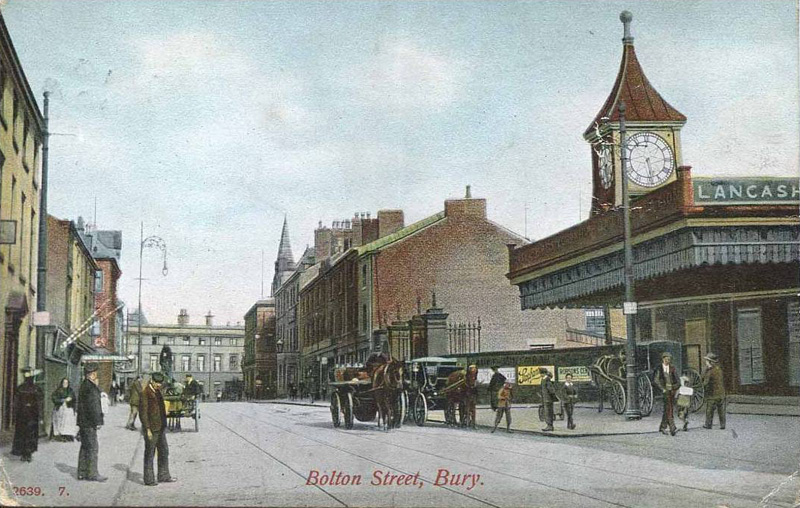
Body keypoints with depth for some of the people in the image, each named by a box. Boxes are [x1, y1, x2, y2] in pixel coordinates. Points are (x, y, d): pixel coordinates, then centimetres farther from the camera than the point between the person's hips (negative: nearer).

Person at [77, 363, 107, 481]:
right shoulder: (90, 387, -17)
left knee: (85, 447, 14)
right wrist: (97, 422, -16)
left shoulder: (84, 386, 15)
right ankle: (92, 474, -4)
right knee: (92, 447, -6)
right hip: (89, 423, -10)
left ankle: (82, 473, 19)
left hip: (83, 423, 10)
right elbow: (93, 406, -19)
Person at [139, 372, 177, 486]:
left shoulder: (158, 391, 11)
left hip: (160, 428, 8)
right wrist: (148, 429, -19)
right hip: (151, 429, -8)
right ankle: (149, 479, 9)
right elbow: (143, 413, -17)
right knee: (149, 454, 1)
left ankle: (164, 476, 24)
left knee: (164, 451, 14)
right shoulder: (145, 393, -15)